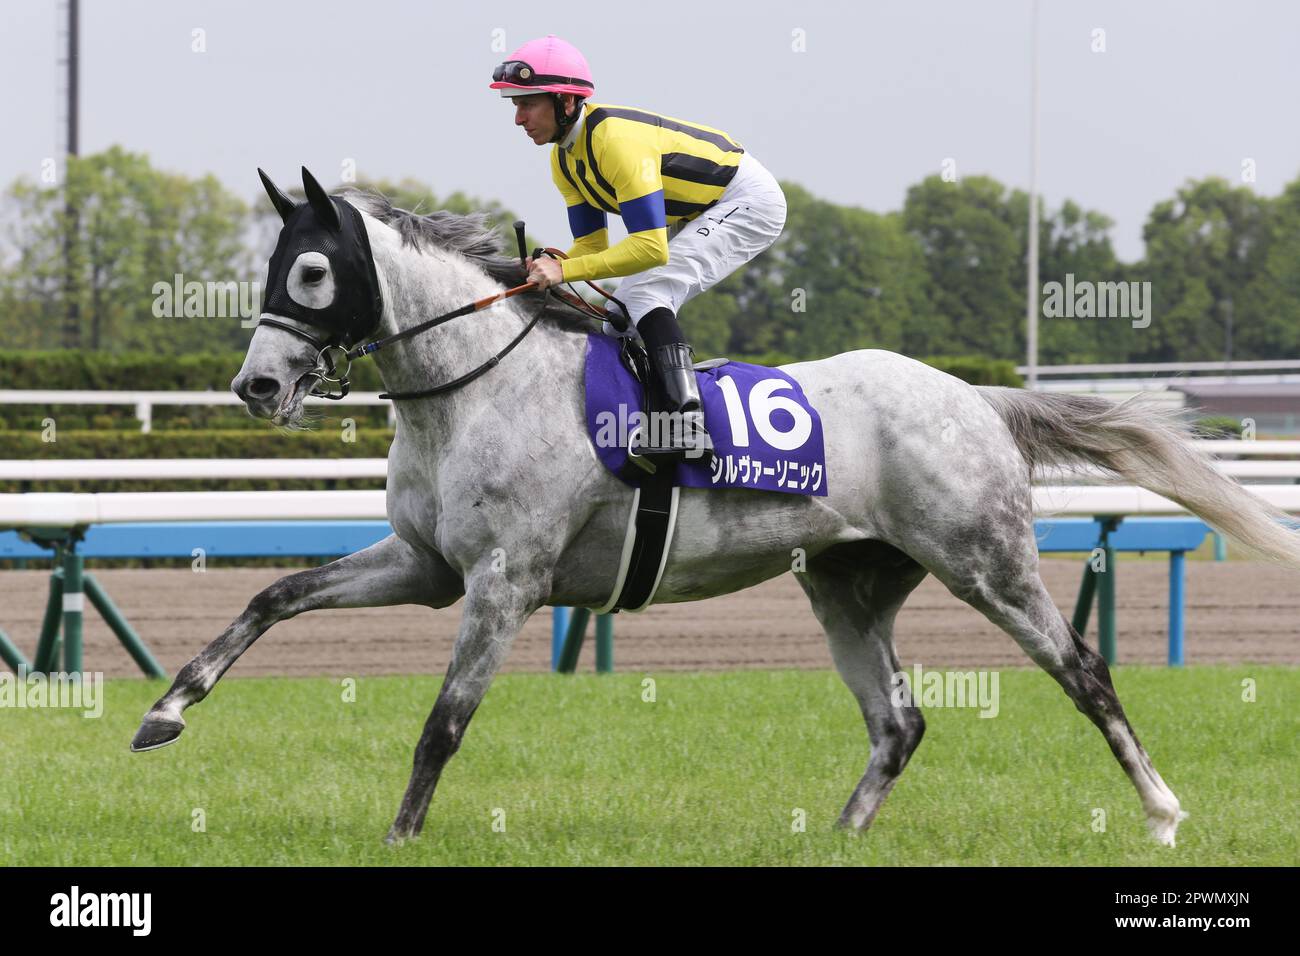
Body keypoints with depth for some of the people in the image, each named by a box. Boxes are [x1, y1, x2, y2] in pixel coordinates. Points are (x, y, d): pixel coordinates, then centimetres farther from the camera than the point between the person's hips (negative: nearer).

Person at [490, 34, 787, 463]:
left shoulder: (616, 139, -32)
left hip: (749, 200, -10)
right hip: (696, 214, 10)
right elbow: (592, 246, 3)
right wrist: (548, 268, -16)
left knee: (646, 290, -26)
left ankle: (686, 424, -34)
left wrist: (566, 270, -38)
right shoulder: (564, 159, -2)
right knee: (623, 309, 7)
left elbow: (651, 248, -36)